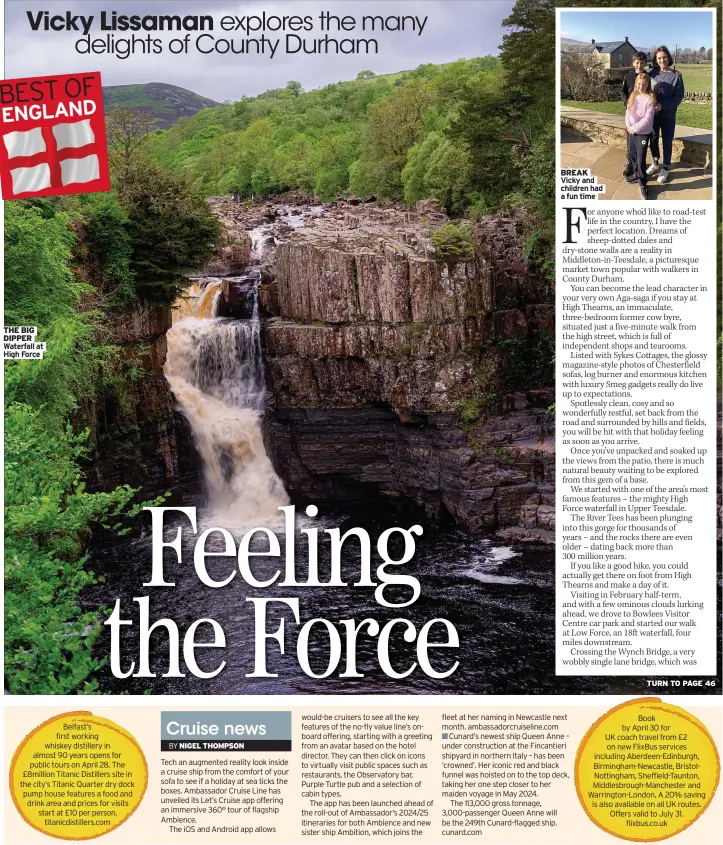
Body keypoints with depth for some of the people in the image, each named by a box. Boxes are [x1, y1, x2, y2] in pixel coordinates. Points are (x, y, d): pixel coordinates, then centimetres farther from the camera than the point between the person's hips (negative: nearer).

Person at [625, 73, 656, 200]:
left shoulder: (650, 99, -14)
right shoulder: (633, 96, 4)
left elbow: (647, 119, -19)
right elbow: (628, 112, 5)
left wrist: (634, 128, -17)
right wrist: (628, 126, -11)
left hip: (643, 132, -6)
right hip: (631, 131, 6)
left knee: (641, 159, -5)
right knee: (631, 155, 20)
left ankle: (643, 185, 5)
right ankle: (637, 174, 43)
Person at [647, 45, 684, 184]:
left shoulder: (676, 75, -11)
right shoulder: (653, 73, -2)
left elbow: (679, 97, -13)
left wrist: (662, 106, -23)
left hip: (668, 114, -3)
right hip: (652, 113, 3)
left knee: (667, 141, 6)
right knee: (653, 139, 14)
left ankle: (665, 169, 19)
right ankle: (655, 163, 35)